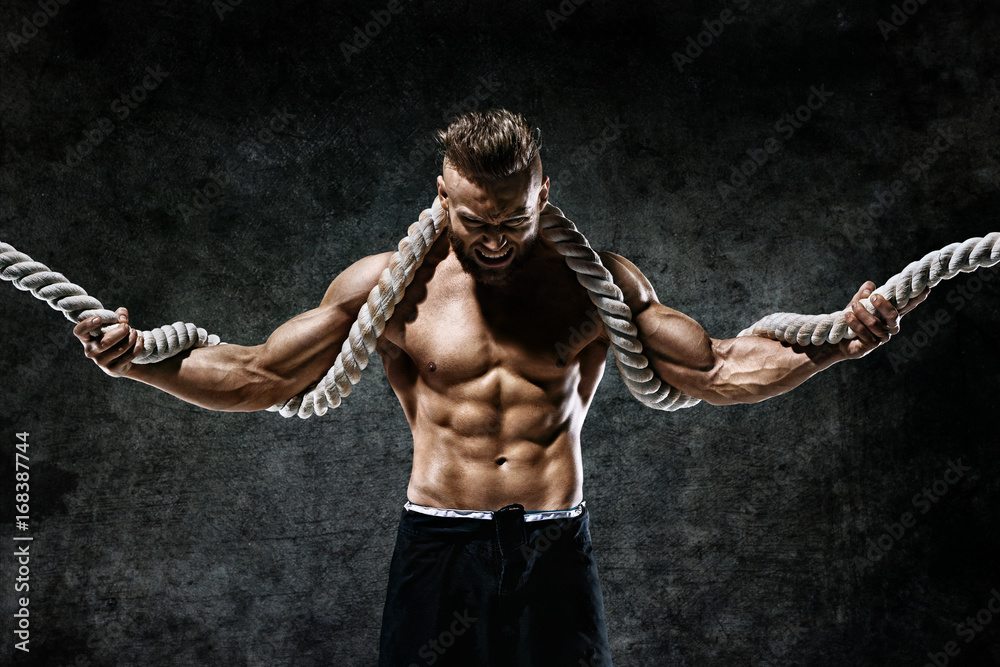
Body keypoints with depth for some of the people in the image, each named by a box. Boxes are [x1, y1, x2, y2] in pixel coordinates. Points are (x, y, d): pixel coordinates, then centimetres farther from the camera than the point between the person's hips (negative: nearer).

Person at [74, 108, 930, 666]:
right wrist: (136, 358, -10)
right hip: (438, 548, 0)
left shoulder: (597, 281, 1)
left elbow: (717, 370, 6)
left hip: (556, 550, 1)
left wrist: (836, 344, -6)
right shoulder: (390, 284, -2)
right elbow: (257, 376, 2)